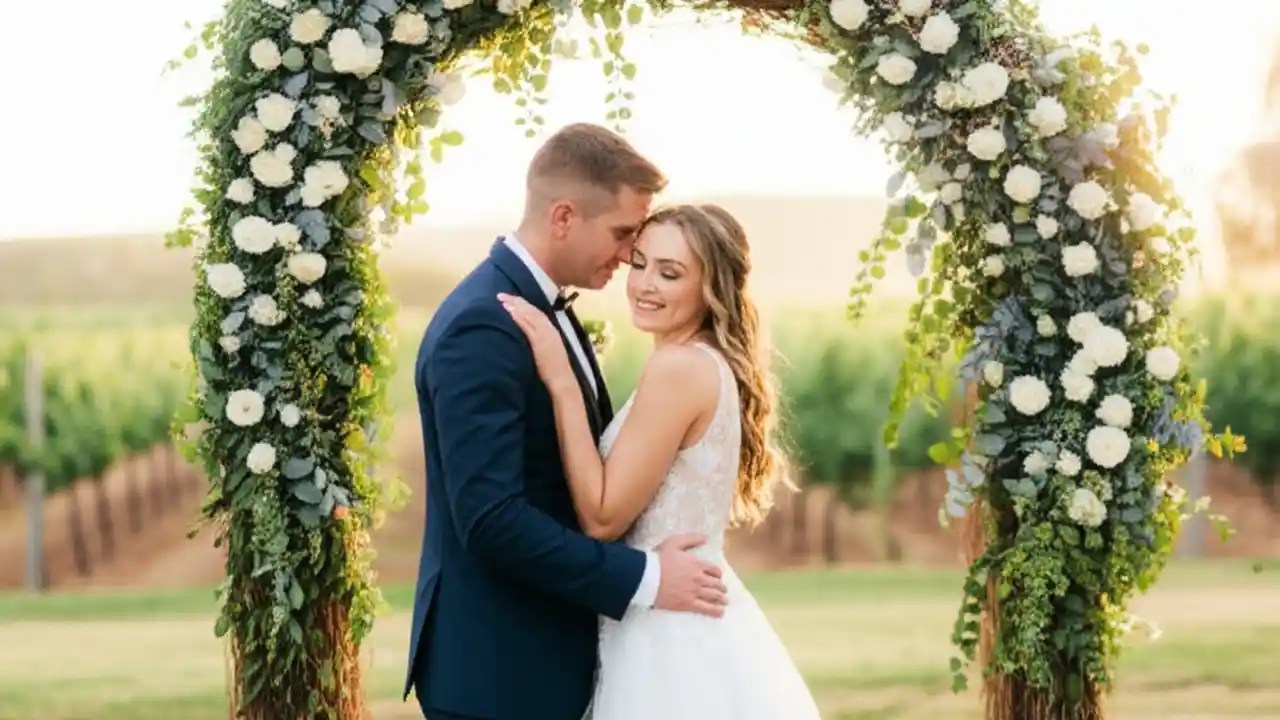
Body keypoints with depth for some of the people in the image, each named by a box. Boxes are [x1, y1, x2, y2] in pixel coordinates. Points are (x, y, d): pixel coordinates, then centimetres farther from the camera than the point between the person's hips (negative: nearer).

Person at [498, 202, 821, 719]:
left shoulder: (679, 367, -19)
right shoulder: (713, 363, 10)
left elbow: (603, 517, -19)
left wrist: (561, 382, -20)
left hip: (671, 636, -10)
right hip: (692, 626, 10)